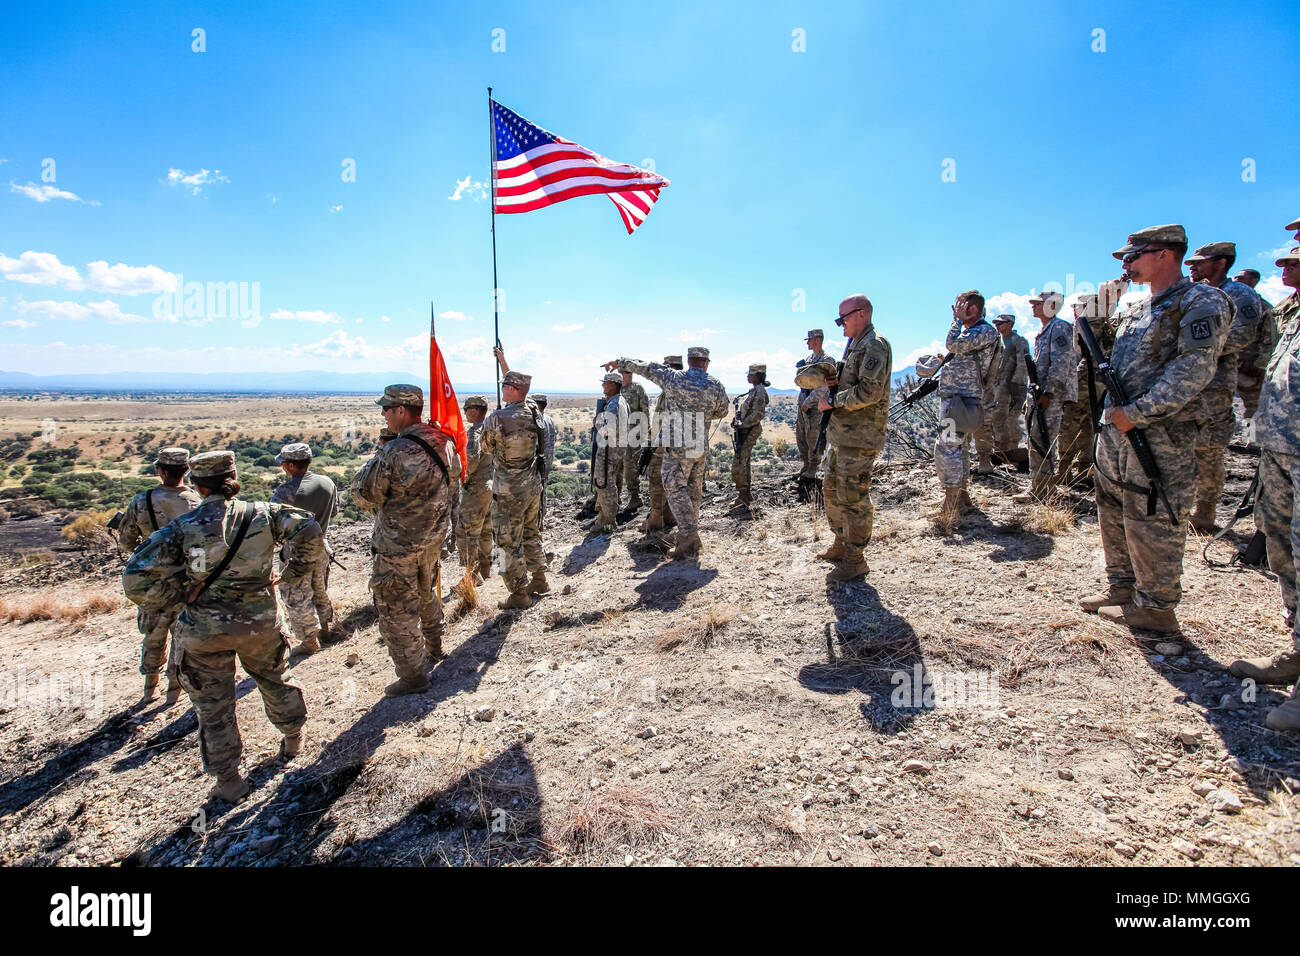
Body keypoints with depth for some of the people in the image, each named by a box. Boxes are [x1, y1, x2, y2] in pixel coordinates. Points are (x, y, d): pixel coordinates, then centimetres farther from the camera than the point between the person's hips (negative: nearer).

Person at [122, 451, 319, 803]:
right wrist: (292, 574, -2)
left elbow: (136, 579, -15)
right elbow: (309, 531, -13)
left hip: (204, 631, -2)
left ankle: (228, 780, 25)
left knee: (213, 705, 15)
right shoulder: (261, 513, -8)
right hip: (261, 622, 2)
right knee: (272, 680, 26)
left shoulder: (182, 528, -12)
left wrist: (178, 598, -1)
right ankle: (293, 739, 44)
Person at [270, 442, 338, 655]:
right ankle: (324, 628, 38)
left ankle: (310, 641, 18)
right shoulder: (327, 482, -5)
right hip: (321, 547, 6)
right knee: (320, 590, 23)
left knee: (297, 598, 9)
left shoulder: (286, 491, -23)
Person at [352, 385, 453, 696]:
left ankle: (413, 676, 20)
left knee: (397, 612, 8)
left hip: (399, 547, -8)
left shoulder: (394, 452, -27)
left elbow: (364, 496, -16)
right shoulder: (439, 443, -4)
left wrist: (376, 457, -4)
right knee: (426, 593, 29)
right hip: (433, 538, 8)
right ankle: (433, 645, 48)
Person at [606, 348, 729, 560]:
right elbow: (722, 412, 15)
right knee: (694, 491, 16)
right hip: (701, 448, 4)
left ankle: (689, 537, -10)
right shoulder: (716, 386, 0)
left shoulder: (672, 378, -5)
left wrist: (619, 363, 22)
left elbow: (644, 367, 7)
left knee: (676, 490, 0)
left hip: (676, 448, -3)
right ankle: (689, 535, 25)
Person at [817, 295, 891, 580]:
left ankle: (855, 559, 4)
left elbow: (870, 391, -23)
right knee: (833, 489, 17)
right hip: (842, 434, 10)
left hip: (860, 437, -10)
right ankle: (841, 544, 31)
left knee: (853, 496, -6)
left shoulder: (874, 345, -13)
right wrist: (831, 383, 7)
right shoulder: (855, 346, 19)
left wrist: (833, 400, -14)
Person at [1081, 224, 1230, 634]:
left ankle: (1155, 607, 10)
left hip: (1161, 435, -8)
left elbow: (1196, 368, -17)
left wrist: (1138, 412, -21)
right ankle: (1122, 587, 28)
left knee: (1151, 522, -2)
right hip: (1115, 428, 8)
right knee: (1113, 513, 14)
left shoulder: (1202, 301, -6)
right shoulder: (1134, 308, 17)